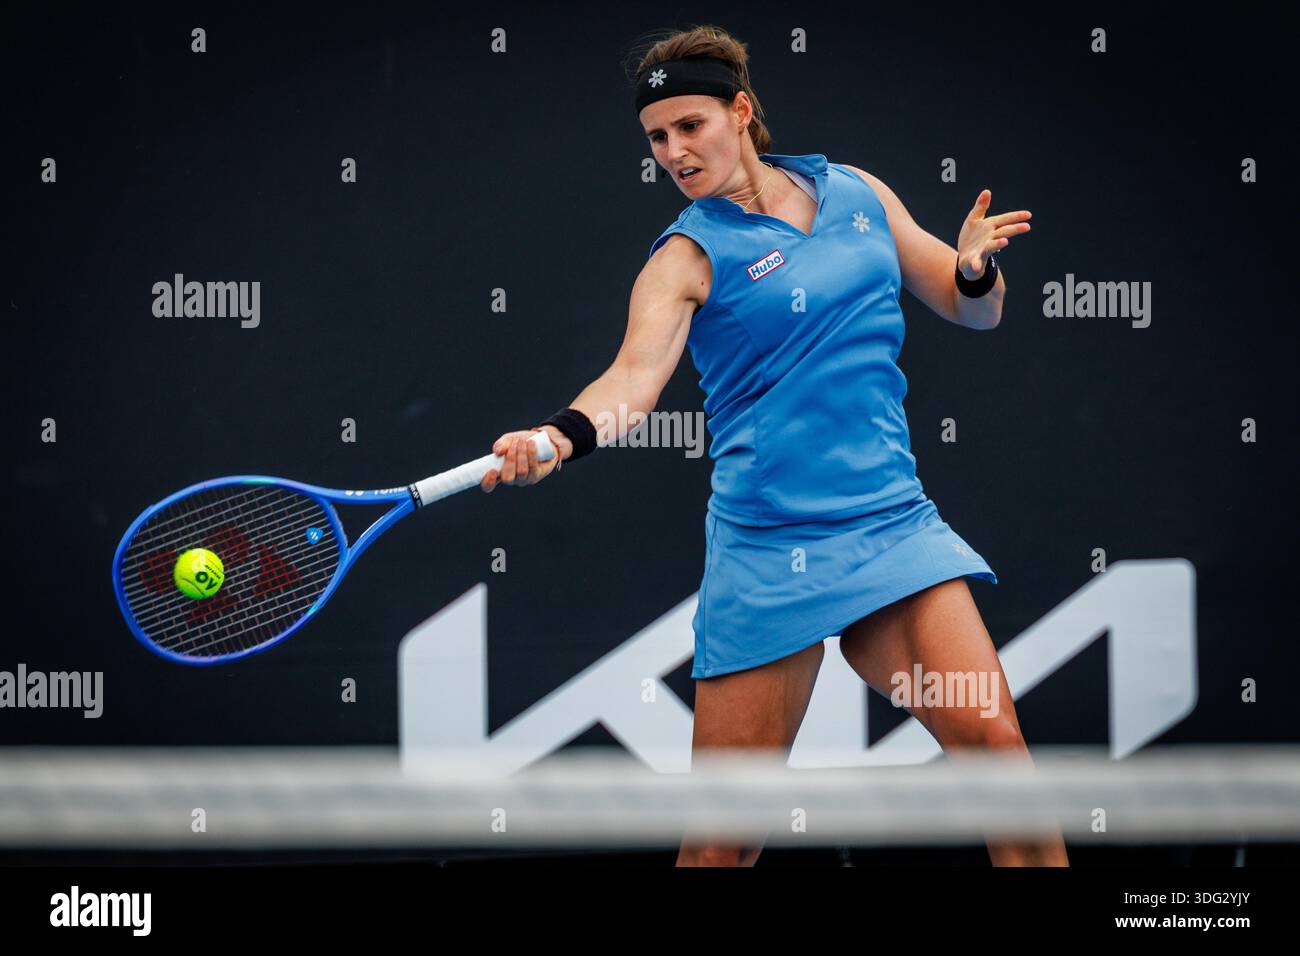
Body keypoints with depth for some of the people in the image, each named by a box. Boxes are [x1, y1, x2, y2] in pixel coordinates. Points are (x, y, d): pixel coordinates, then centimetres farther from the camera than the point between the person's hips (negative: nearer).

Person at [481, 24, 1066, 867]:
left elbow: (974, 311, 18)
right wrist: (557, 438, -39)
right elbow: (637, 372, -19)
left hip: (889, 521, 3)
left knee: (991, 740, -17)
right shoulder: (689, 257, -1)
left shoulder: (858, 194, 11)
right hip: (767, 545, -3)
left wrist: (975, 266, -6)